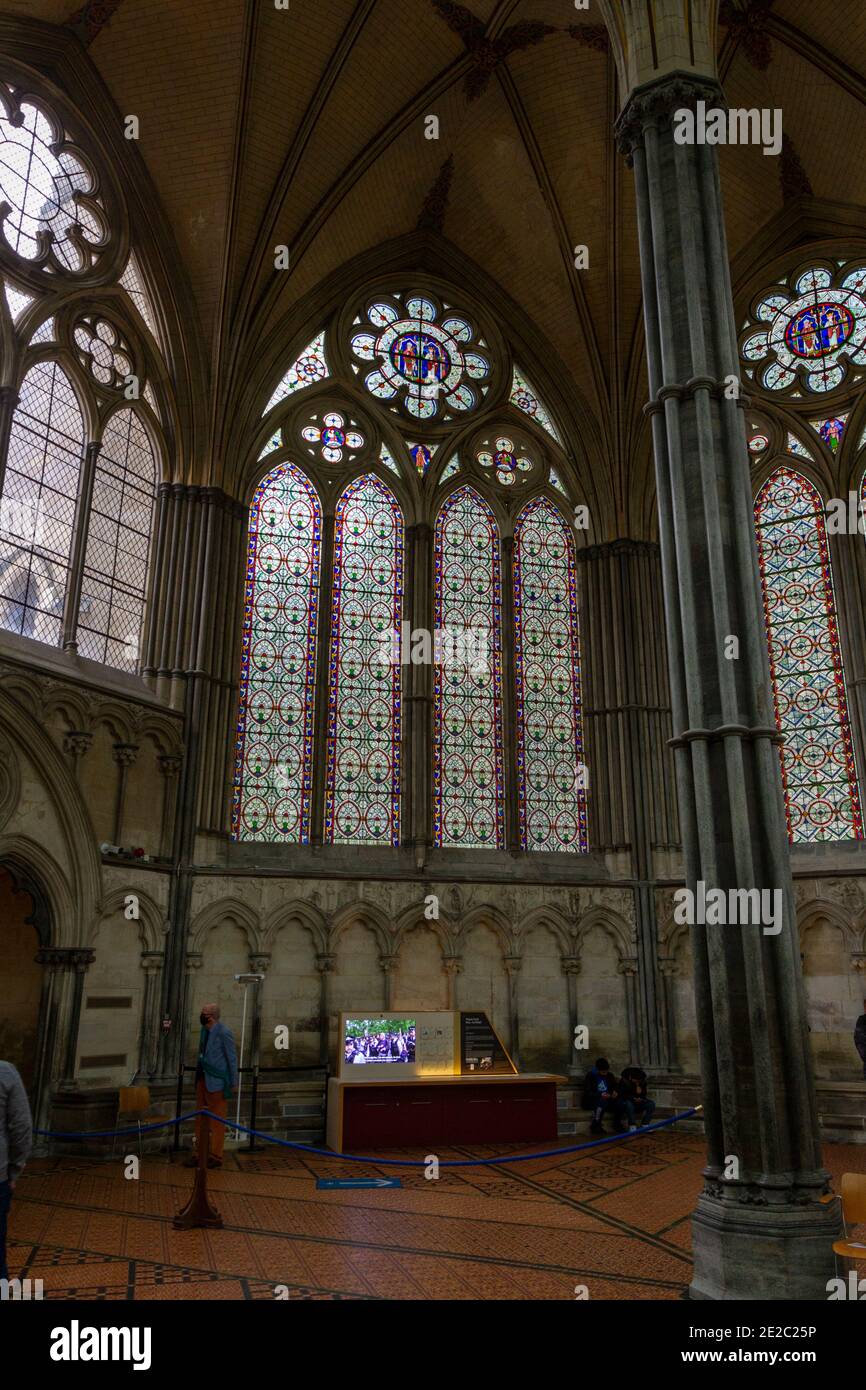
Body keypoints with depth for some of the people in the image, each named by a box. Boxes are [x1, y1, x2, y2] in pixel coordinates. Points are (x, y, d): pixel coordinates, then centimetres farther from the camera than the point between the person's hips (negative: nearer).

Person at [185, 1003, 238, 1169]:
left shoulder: (223, 1033, -17)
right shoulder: (205, 1030, 5)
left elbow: (232, 1058, -11)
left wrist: (233, 1082, -6)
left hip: (216, 1082, -8)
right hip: (202, 1079, 8)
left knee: (216, 1122, 3)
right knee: (201, 1119, 13)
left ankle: (215, 1157, 12)